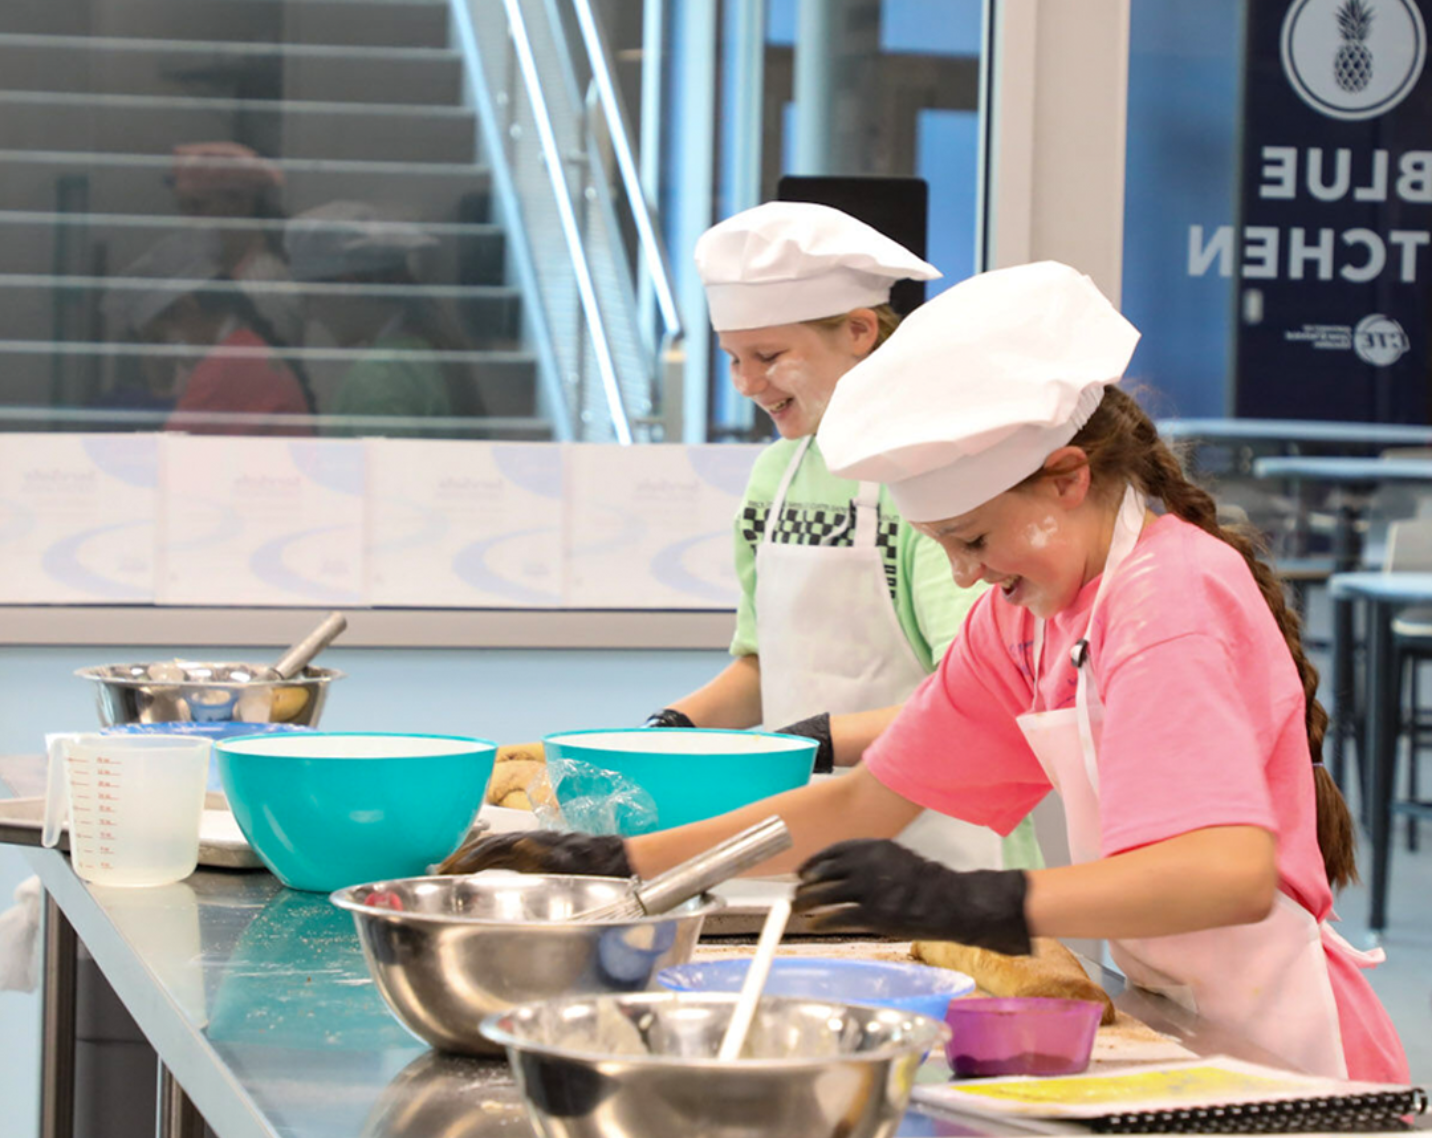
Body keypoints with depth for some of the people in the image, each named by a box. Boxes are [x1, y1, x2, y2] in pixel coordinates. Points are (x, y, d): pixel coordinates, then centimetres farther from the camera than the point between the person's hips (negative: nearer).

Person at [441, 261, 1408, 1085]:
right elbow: (865, 806, 11)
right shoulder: (1027, 617, 10)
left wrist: (972, 904, -41)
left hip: (1281, 1057, -7)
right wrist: (621, 863, 4)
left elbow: (1232, 874, -32)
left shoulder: (1171, 604, -17)